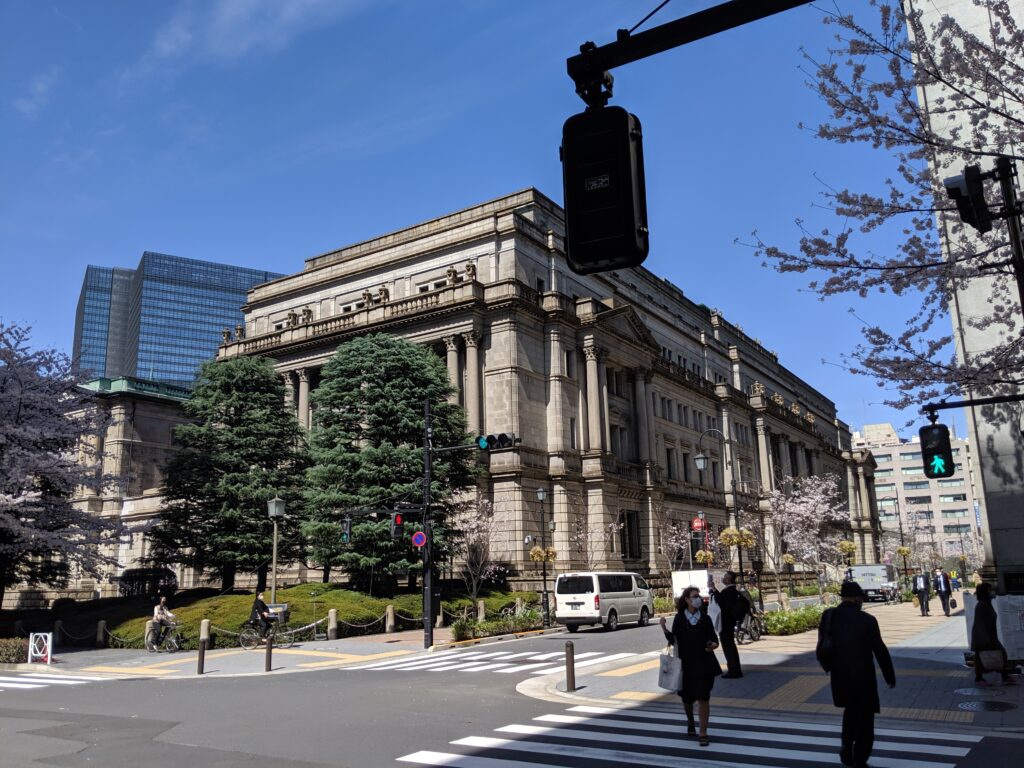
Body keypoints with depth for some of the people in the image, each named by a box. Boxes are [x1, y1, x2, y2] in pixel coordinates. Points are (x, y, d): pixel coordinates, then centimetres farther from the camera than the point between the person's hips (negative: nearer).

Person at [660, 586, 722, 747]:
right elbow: (674, 640, 0)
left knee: (703, 698, -7)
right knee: (687, 697, 12)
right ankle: (690, 723, 41)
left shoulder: (705, 618, 0)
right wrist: (664, 629, -15)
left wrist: (714, 644, -16)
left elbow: (713, 637, 5)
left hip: (704, 664, 0)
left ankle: (703, 733, 3)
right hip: (686, 663, 0)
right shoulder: (679, 618, -2)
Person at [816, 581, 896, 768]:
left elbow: (821, 650, -1)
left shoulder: (828, 616, -7)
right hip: (863, 677, -4)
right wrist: (890, 676, 3)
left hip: (839, 676, 4)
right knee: (865, 718, 14)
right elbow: (880, 651, -11)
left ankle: (847, 751, 28)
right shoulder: (867, 620, -17)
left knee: (850, 710, 28)